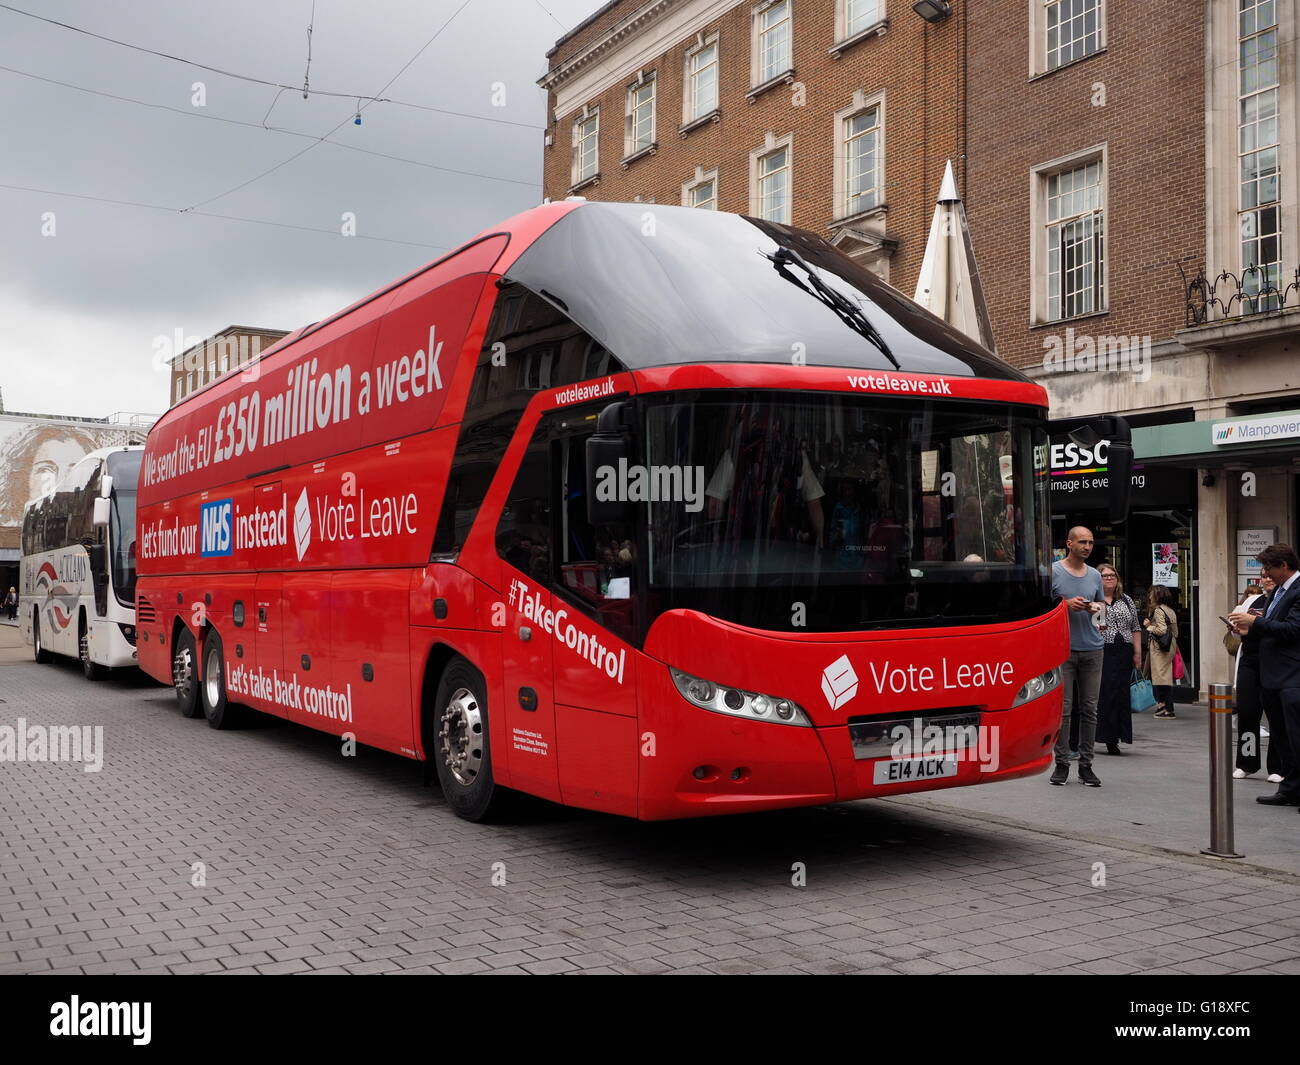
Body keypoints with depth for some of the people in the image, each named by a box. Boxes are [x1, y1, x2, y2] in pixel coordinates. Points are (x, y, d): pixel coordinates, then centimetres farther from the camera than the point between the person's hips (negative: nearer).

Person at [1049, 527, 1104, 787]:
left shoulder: (1095, 575, 14)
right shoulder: (1053, 571, -1)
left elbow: (1103, 602, 23)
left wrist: (1097, 607, 0)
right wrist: (1067, 604, -15)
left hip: (1092, 649, 5)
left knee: (1089, 709, 5)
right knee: (1062, 709, -3)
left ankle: (1086, 765, 11)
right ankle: (1062, 763, 5)